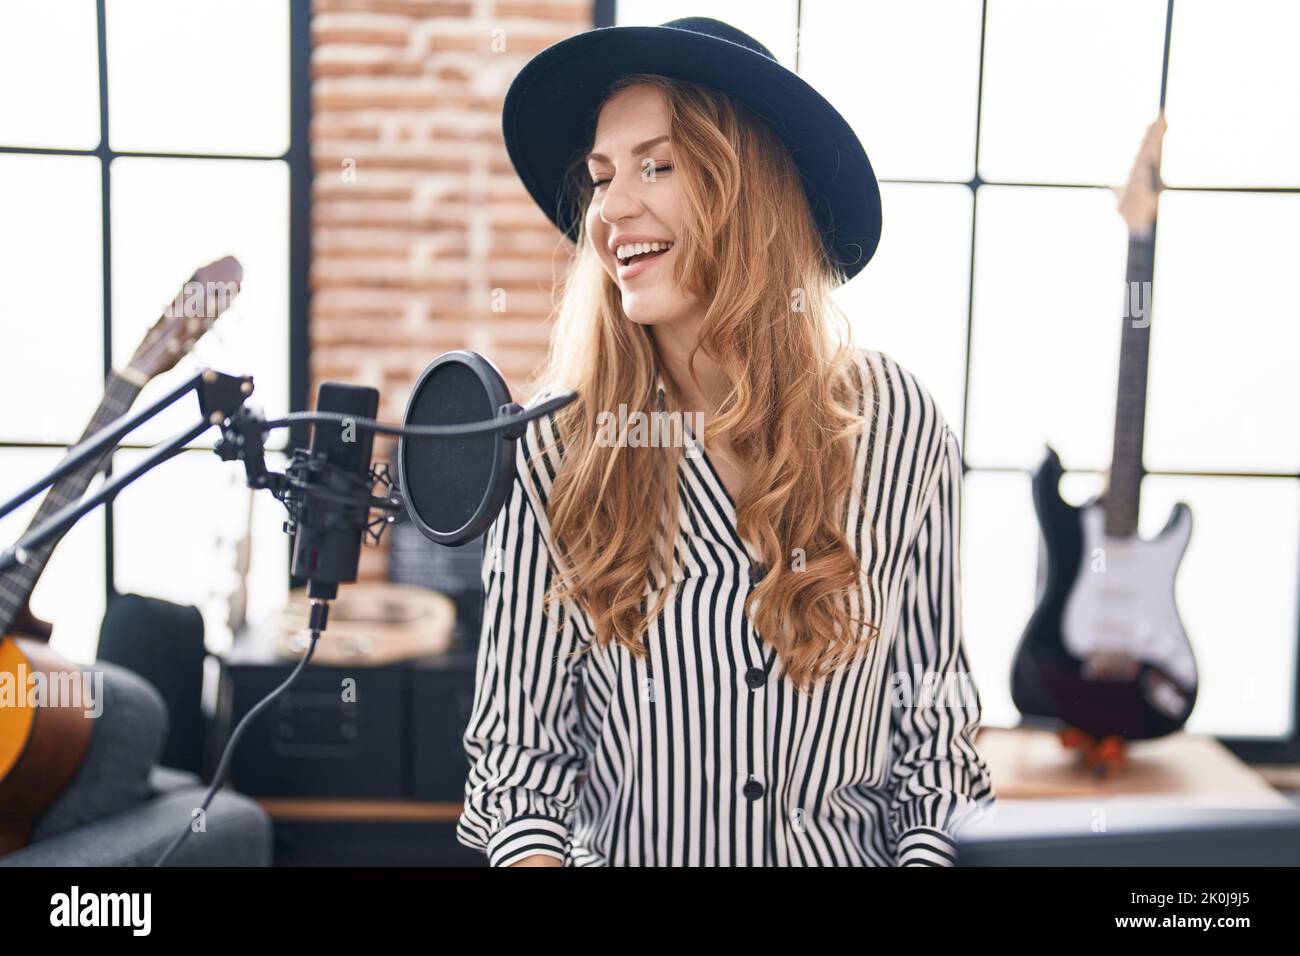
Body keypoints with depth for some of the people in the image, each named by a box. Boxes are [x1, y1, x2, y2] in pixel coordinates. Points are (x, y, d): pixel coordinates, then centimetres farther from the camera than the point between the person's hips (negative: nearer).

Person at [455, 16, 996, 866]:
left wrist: (927, 851, -12)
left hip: (850, 851, 1)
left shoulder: (897, 423, -5)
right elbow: (517, 741, -5)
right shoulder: (558, 446, -9)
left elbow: (935, 710, 3)